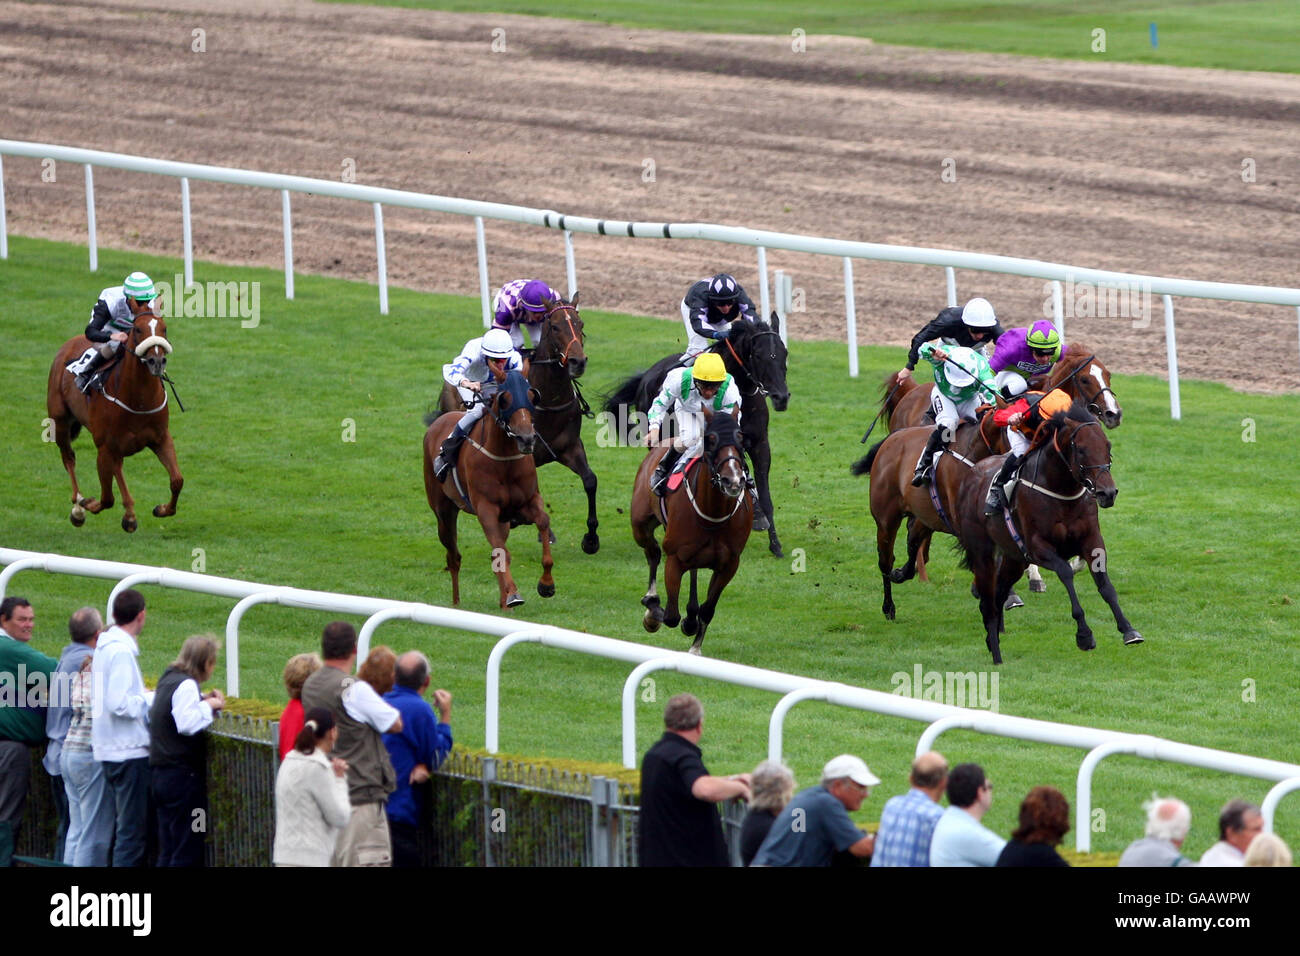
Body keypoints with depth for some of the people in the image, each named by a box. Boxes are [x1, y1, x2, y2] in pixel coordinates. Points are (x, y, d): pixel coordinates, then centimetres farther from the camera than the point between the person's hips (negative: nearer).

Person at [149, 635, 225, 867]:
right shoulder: (186, 685, -14)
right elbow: (187, 724, -25)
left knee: (167, 851, 12)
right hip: (182, 774, -9)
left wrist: (202, 701, 12)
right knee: (188, 850, -4)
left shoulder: (168, 679, 15)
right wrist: (208, 706, -11)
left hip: (160, 773, 9)